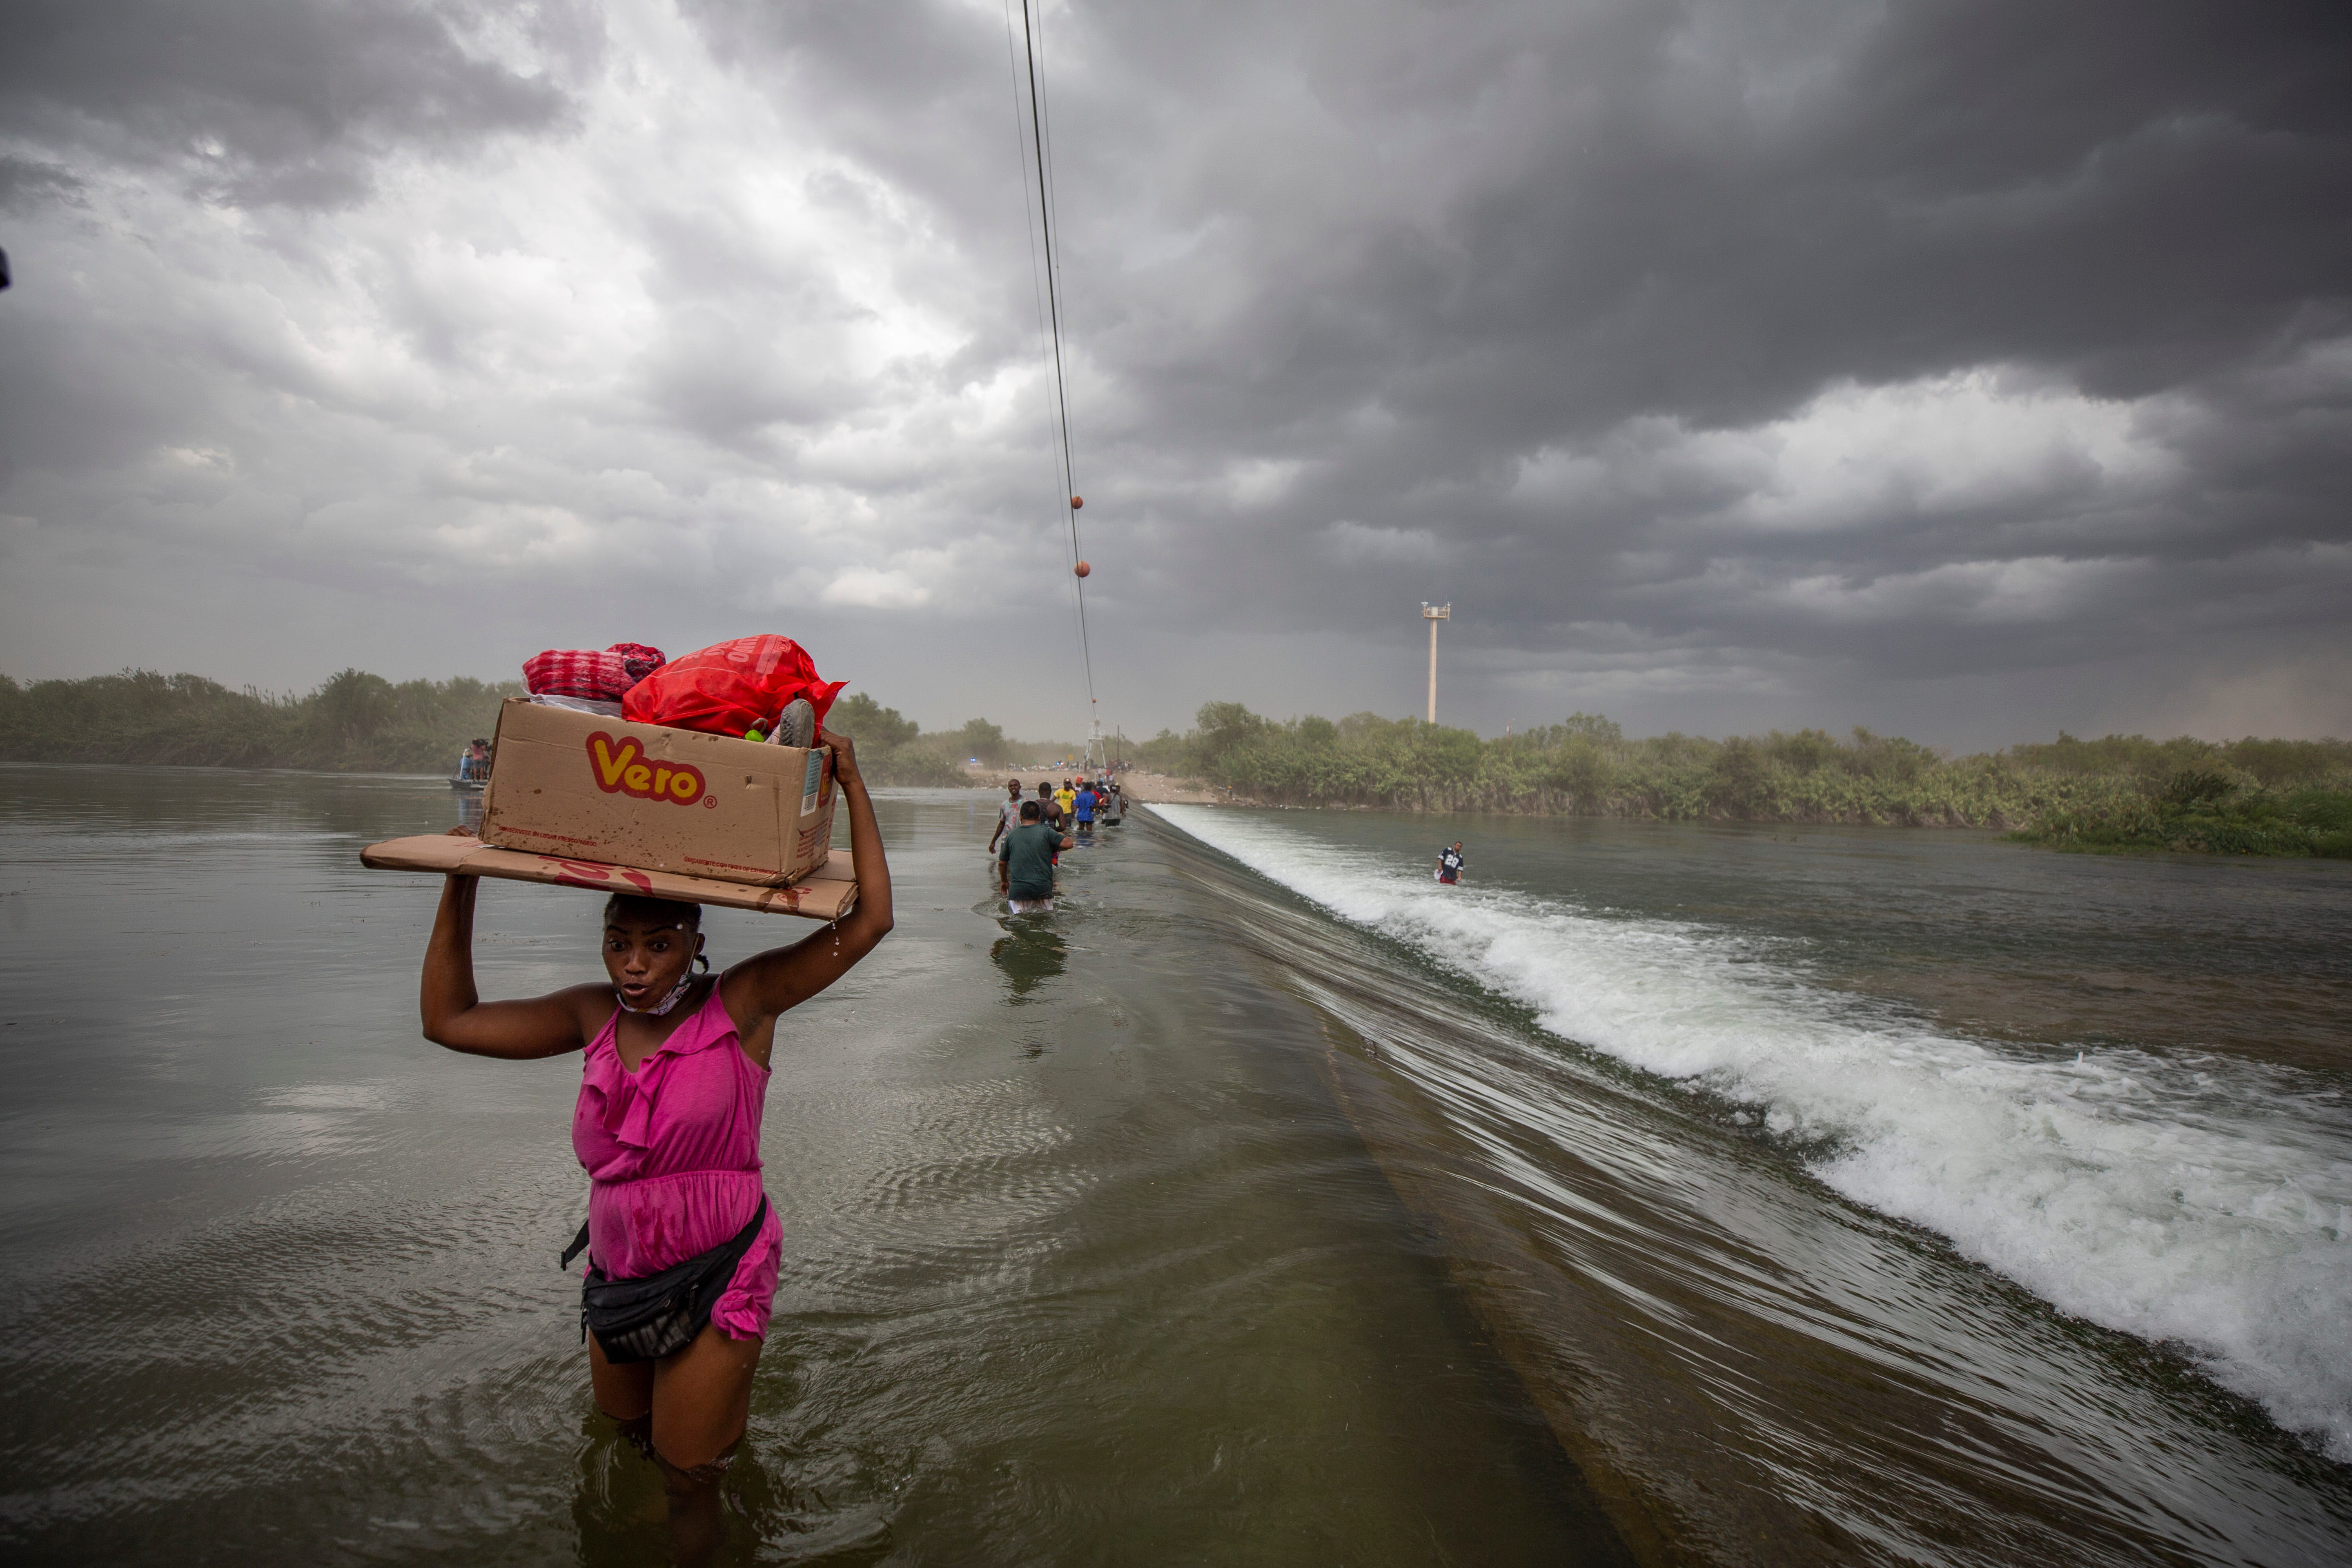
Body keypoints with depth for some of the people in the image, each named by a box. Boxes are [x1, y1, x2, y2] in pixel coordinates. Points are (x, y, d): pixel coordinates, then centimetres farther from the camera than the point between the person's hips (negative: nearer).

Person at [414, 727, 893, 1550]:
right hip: (616, 1273, 6)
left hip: (717, 1275, -5)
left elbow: (869, 919, -24)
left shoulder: (742, 1004, -17)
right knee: (626, 1426, 29)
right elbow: (448, 1018, 2)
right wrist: (461, 884, -3)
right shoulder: (594, 1016, -4)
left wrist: (851, 786, -23)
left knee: (686, 1476, 10)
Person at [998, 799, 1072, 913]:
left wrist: (1004, 881, 35)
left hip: (1018, 889, 1)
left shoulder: (1011, 835, 8)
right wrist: (1060, 835, 17)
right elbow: (1069, 844, -5)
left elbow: (1002, 863, 17)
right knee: (1047, 916, 8)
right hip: (1043, 888, -1)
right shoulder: (1045, 832, -2)